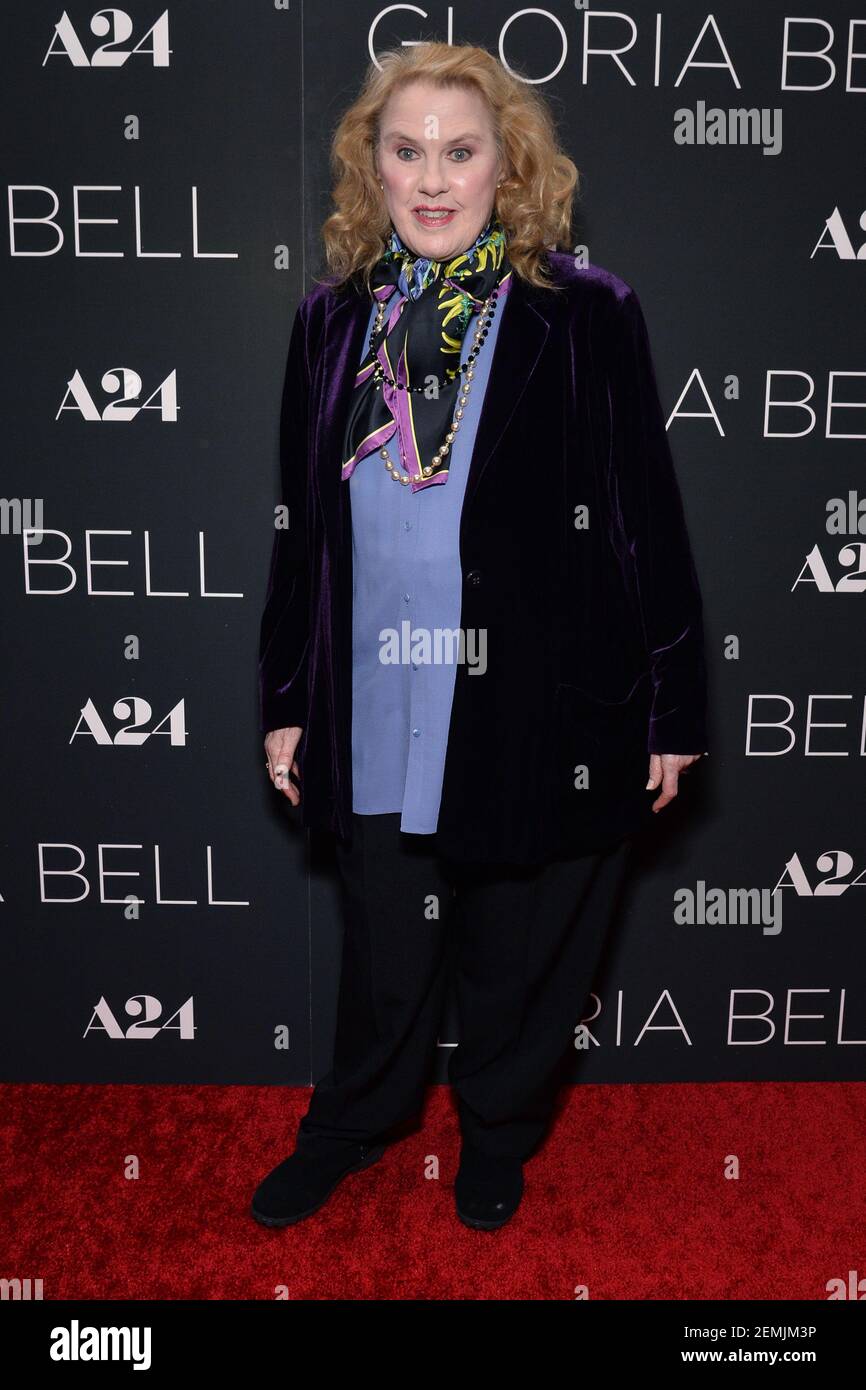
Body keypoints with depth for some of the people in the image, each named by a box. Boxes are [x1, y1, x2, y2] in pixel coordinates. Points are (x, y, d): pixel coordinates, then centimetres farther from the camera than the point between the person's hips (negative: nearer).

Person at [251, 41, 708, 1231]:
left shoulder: (587, 316, -7)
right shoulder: (334, 320, 4)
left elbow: (649, 523, -5)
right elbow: (303, 528, 8)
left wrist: (672, 710, -4)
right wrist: (288, 703, 10)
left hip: (542, 721, -2)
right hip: (377, 725, 3)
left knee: (520, 959, 16)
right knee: (381, 955, 19)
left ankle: (499, 1135, 46)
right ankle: (353, 1126, 48)